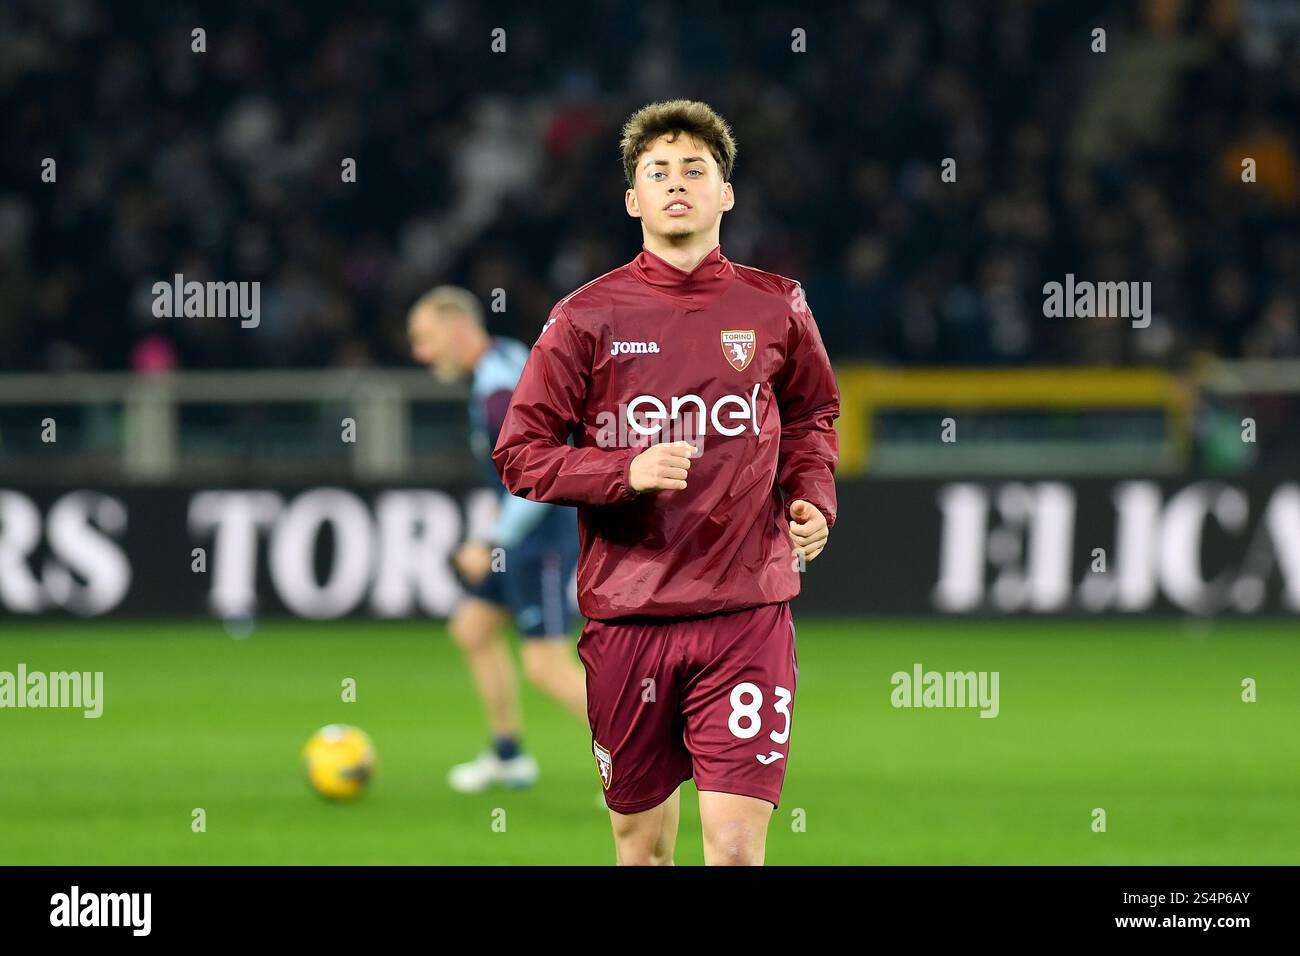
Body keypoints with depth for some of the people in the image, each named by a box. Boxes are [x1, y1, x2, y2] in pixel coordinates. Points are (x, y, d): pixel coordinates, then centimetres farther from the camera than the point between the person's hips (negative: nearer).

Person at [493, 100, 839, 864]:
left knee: (737, 847, -12)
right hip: (626, 619, 0)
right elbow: (520, 453, 2)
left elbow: (811, 420, 24)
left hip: (747, 612, 0)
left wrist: (812, 500, 5)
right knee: (641, 842, 9)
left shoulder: (776, 308, 6)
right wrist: (626, 474, -14)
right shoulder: (588, 318, 0)